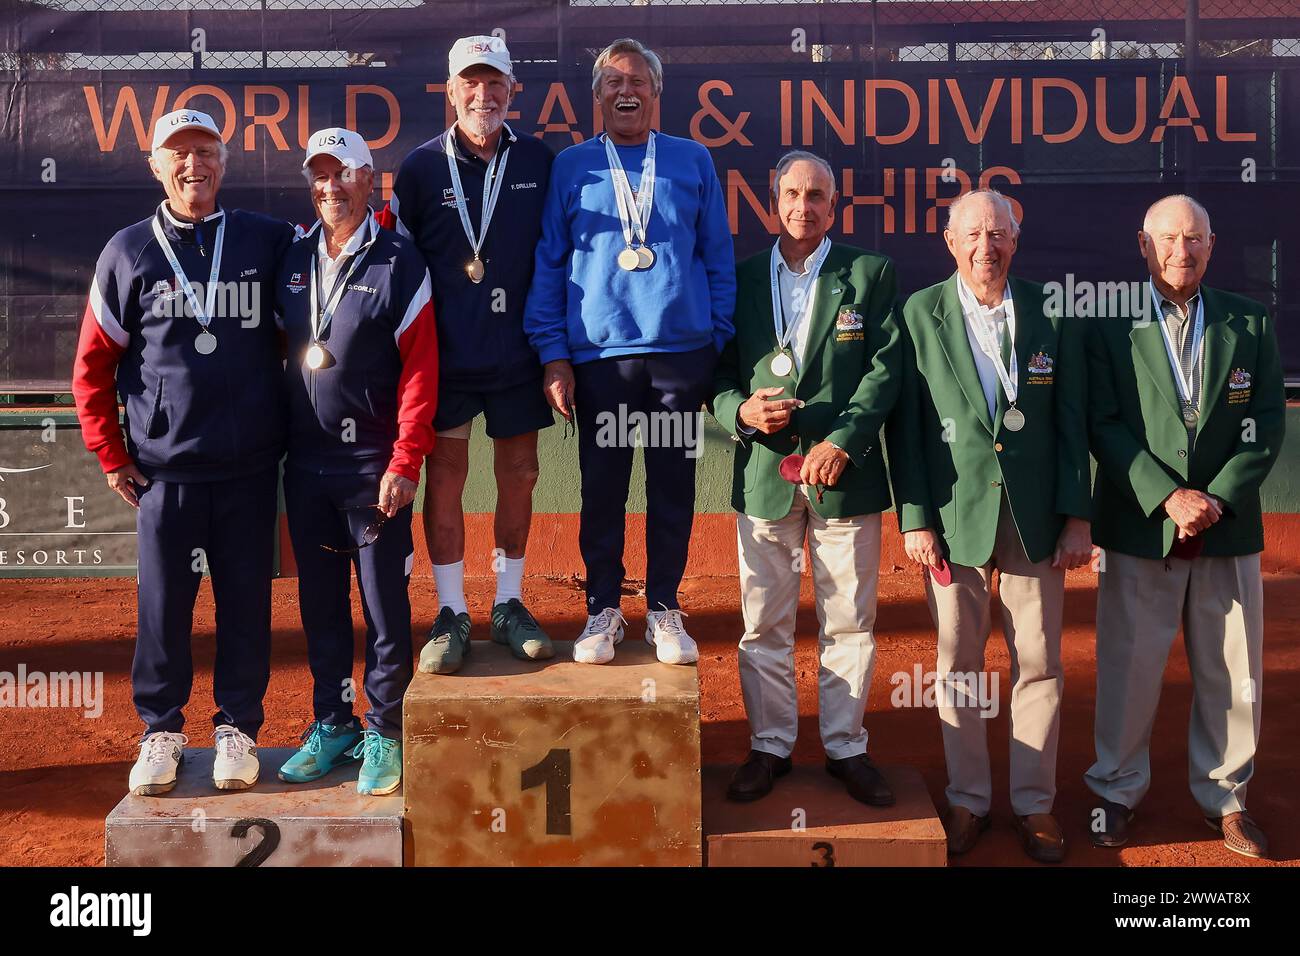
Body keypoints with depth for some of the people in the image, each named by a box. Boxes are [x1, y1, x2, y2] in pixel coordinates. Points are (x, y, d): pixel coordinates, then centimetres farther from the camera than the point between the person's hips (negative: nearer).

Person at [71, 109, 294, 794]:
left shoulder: (269, 242, 5)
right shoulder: (129, 251, 4)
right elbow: (92, 365, 7)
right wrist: (111, 455, 3)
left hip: (251, 466, 1)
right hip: (165, 467, 0)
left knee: (246, 598, 6)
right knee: (162, 602, 5)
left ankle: (237, 727, 21)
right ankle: (162, 730, 22)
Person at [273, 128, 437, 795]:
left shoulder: (399, 264, -5)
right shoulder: (291, 263, 10)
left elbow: (420, 371, -9)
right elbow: (276, 355, 16)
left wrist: (405, 463, -14)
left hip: (374, 464, -5)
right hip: (304, 463, 5)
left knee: (384, 602, 2)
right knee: (320, 600, 12)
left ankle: (384, 733, 14)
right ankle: (331, 722, 26)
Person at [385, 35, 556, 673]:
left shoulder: (538, 163, 4)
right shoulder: (421, 166, 1)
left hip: (518, 350, 1)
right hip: (446, 352, -1)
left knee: (519, 476, 8)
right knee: (444, 476, 1)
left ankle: (509, 605, 22)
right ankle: (452, 613, 13)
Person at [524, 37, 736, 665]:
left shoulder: (692, 161, 9)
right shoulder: (571, 167, 8)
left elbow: (718, 258, 9)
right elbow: (548, 264, 6)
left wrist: (719, 342, 2)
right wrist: (554, 354, -2)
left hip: (681, 351, 1)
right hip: (598, 354, 0)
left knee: (674, 487, 6)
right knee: (602, 488, 5)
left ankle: (664, 609, 19)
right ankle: (603, 609, 19)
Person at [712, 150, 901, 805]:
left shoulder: (870, 274, 5)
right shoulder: (741, 278, 9)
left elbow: (885, 369, -3)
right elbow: (717, 372, 9)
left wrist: (841, 441, -14)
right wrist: (739, 410, -12)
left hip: (845, 474, -1)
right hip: (763, 474, 1)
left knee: (848, 621, 7)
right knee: (764, 623, 7)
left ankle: (846, 747, 21)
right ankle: (770, 745, 21)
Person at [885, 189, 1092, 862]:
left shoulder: (1051, 316, 4)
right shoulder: (919, 315, 0)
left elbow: (1072, 422, 4)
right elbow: (905, 425, -1)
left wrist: (1076, 517, 0)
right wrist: (914, 519, -6)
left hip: (1035, 518, 1)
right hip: (954, 516, -1)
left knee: (1039, 664, 7)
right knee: (959, 664, 8)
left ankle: (1035, 803, 21)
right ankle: (968, 799, 22)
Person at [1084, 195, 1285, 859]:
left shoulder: (1251, 324, 8)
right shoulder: (1109, 325, 1)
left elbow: (1267, 424, 2)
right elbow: (1104, 425, -6)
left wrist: (1218, 498, -11)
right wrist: (1168, 496, -15)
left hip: (1228, 528, 2)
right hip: (1139, 529, -2)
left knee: (1232, 675, 9)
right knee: (1128, 669, 6)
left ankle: (1225, 798, 26)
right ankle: (1117, 791, 23)